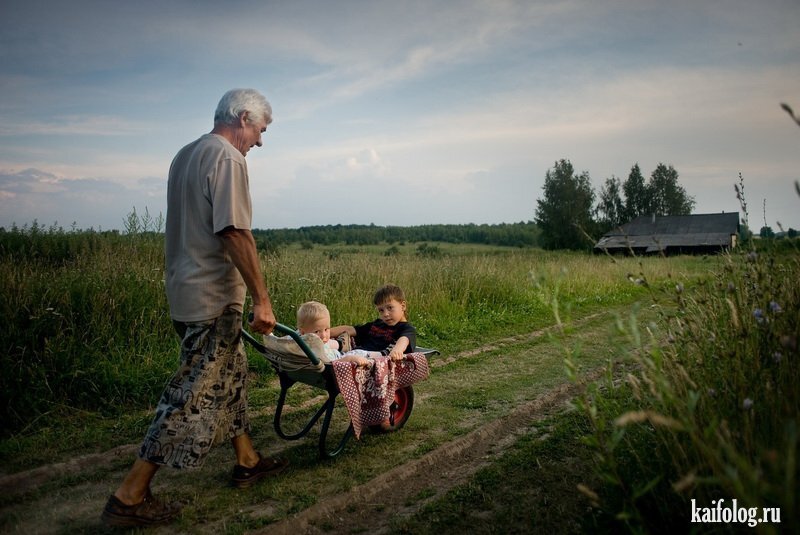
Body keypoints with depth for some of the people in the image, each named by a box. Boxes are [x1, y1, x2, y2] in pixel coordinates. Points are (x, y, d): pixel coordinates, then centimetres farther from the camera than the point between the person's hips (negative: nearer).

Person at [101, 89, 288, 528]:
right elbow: (234, 233, -23)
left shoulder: (184, 155, 16)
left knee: (231, 375, 19)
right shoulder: (228, 157, -14)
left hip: (186, 291, 10)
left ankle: (247, 461, 32)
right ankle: (129, 497, 4)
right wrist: (262, 299, -20)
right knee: (194, 394, -3)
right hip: (213, 299, -10)